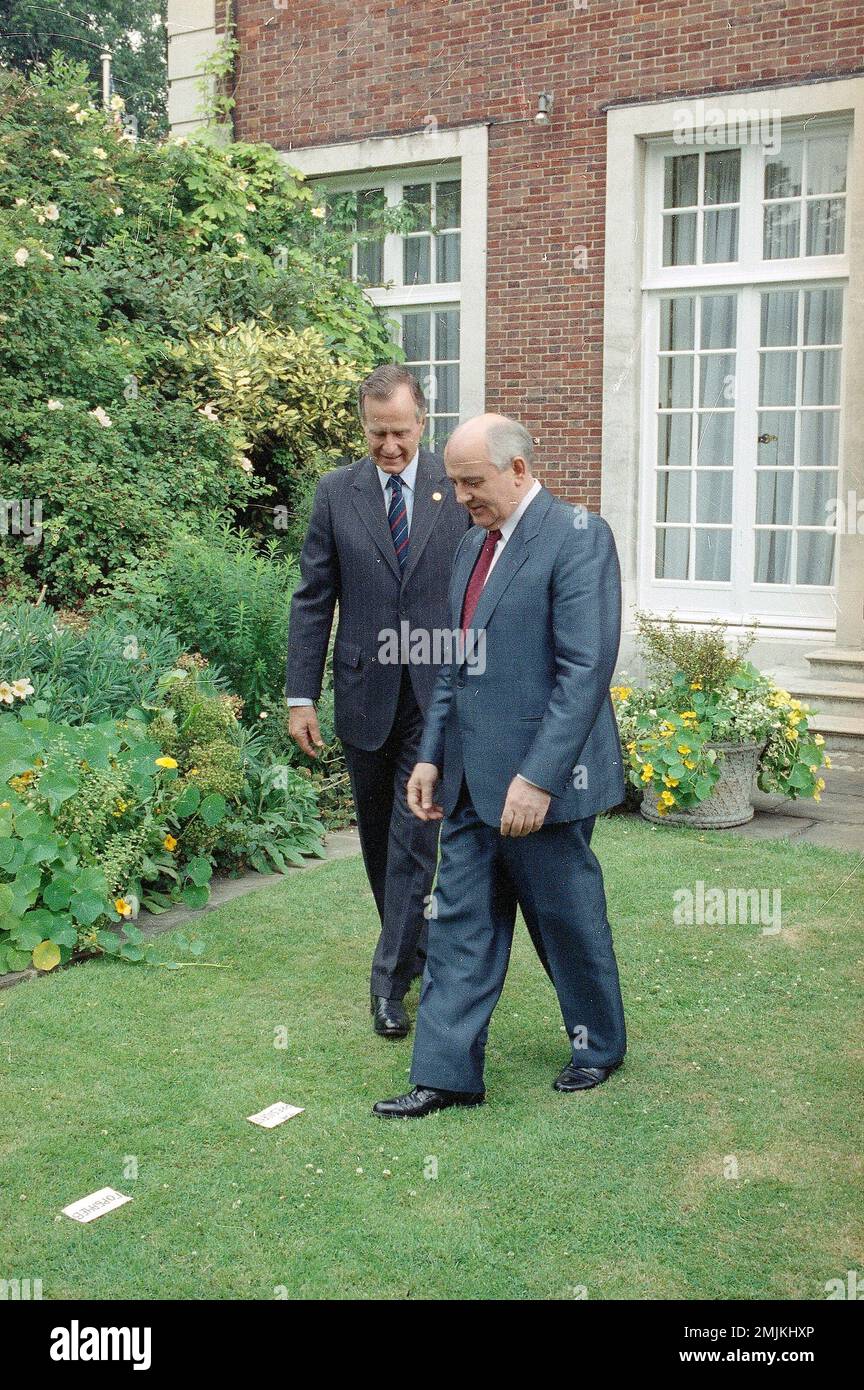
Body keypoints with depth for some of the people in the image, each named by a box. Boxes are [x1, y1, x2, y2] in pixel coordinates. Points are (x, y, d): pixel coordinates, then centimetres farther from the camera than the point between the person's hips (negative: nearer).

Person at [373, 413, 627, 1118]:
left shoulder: (577, 535, -13)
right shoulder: (474, 543, 13)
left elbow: (587, 668, -21)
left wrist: (538, 777, -24)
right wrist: (431, 755, 12)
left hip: (541, 779, -7)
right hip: (472, 782, 8)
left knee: (569, 916, 10)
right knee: (460, 923, 9)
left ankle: (601, 1044, 33)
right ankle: (447, 1074, 17)